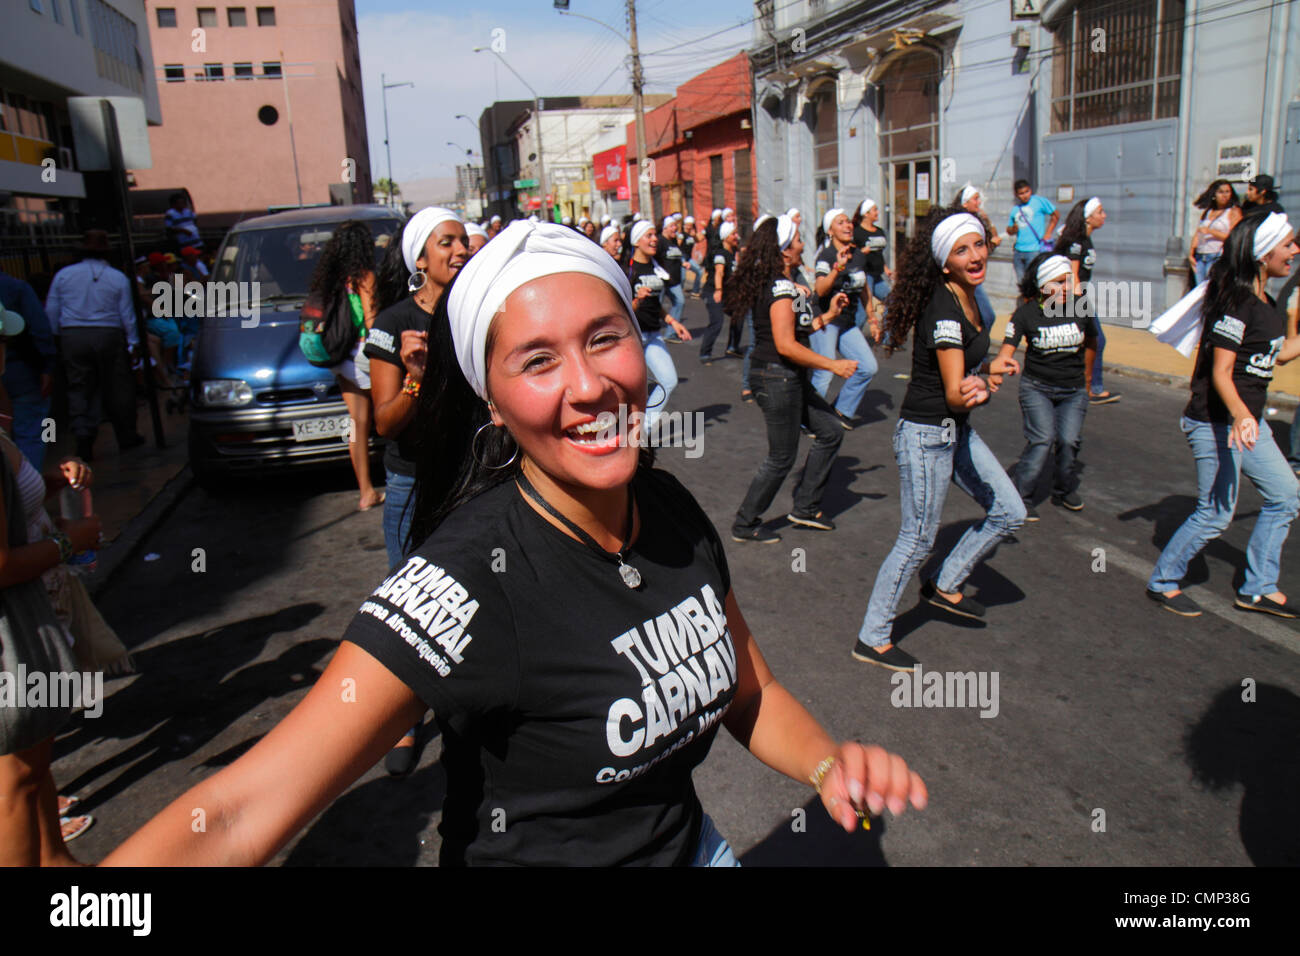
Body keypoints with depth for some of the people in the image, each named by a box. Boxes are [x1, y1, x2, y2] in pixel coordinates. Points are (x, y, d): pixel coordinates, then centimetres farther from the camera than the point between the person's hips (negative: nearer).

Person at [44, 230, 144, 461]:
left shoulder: (63, 275, 6)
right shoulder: (118, 278, 1)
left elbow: (51, 312, 8)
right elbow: (127, 315, 2)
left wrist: (54, 338, 18)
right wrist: (133, 342, 9)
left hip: (72, 337, 2)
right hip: (109, 336, -1)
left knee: (79, 390, 5)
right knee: (118, 388, 8)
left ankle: (83, 438, -5)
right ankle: (126, 437, 17)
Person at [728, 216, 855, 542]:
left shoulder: (783, 284, 13)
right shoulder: (781, 288, -18)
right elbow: (786, 345, -24)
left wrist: (829, 315, 13)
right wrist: (833, 365, -20)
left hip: (792, 379, 10)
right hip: (777, 378, -10)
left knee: (830, 432, 15)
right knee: (782, 457, 0)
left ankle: (805, 508, 23)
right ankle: (745, 525, 14)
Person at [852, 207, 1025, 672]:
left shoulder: (965, 297, 6)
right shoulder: (943, 310, -22)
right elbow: (954, 393, -23)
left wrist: (988, 372, -4)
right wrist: (982, 386, -42)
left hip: (956, 431, 9)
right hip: (926, 436, -9)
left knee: (1009, 512, 14)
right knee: (917, 541, -2)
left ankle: (945, 586, 30)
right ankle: (872, 639, 11)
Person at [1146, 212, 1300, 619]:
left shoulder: (1262, 301, 10)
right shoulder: (1236, 303, -20)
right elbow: (1220, 373, -25)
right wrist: (1240, 415, -41)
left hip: (1249, 421, 10)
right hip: (1217, 424, -10)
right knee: (1215, 514, -3)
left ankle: (1258, 588, 26)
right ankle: (1163, 582, 16)